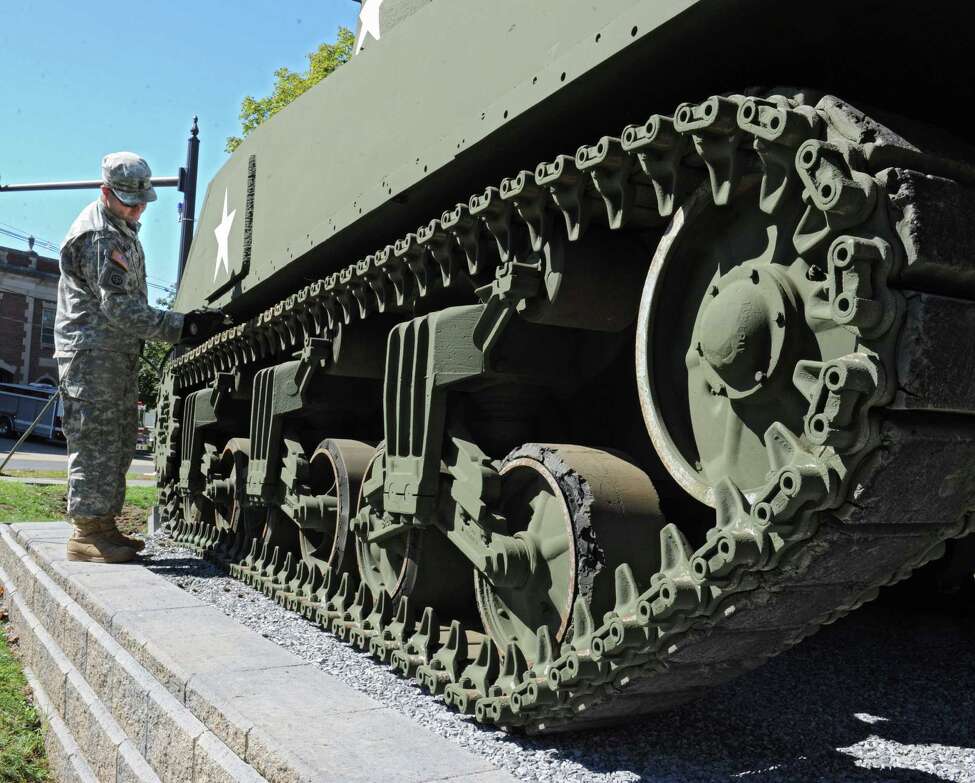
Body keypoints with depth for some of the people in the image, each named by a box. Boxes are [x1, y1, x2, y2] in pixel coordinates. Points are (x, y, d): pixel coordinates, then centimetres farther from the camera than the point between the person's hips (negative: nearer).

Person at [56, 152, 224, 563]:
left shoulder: (122, 228, 16)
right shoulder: (98, 236, -16)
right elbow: (118, 307, -24)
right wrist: (181, 326, -29)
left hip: (121, 355, 10)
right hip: (91, 354, -10)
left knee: (119, 444, 12)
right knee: (96, 444, -8)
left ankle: (104, 526, 19)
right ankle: (85, 533, -2)